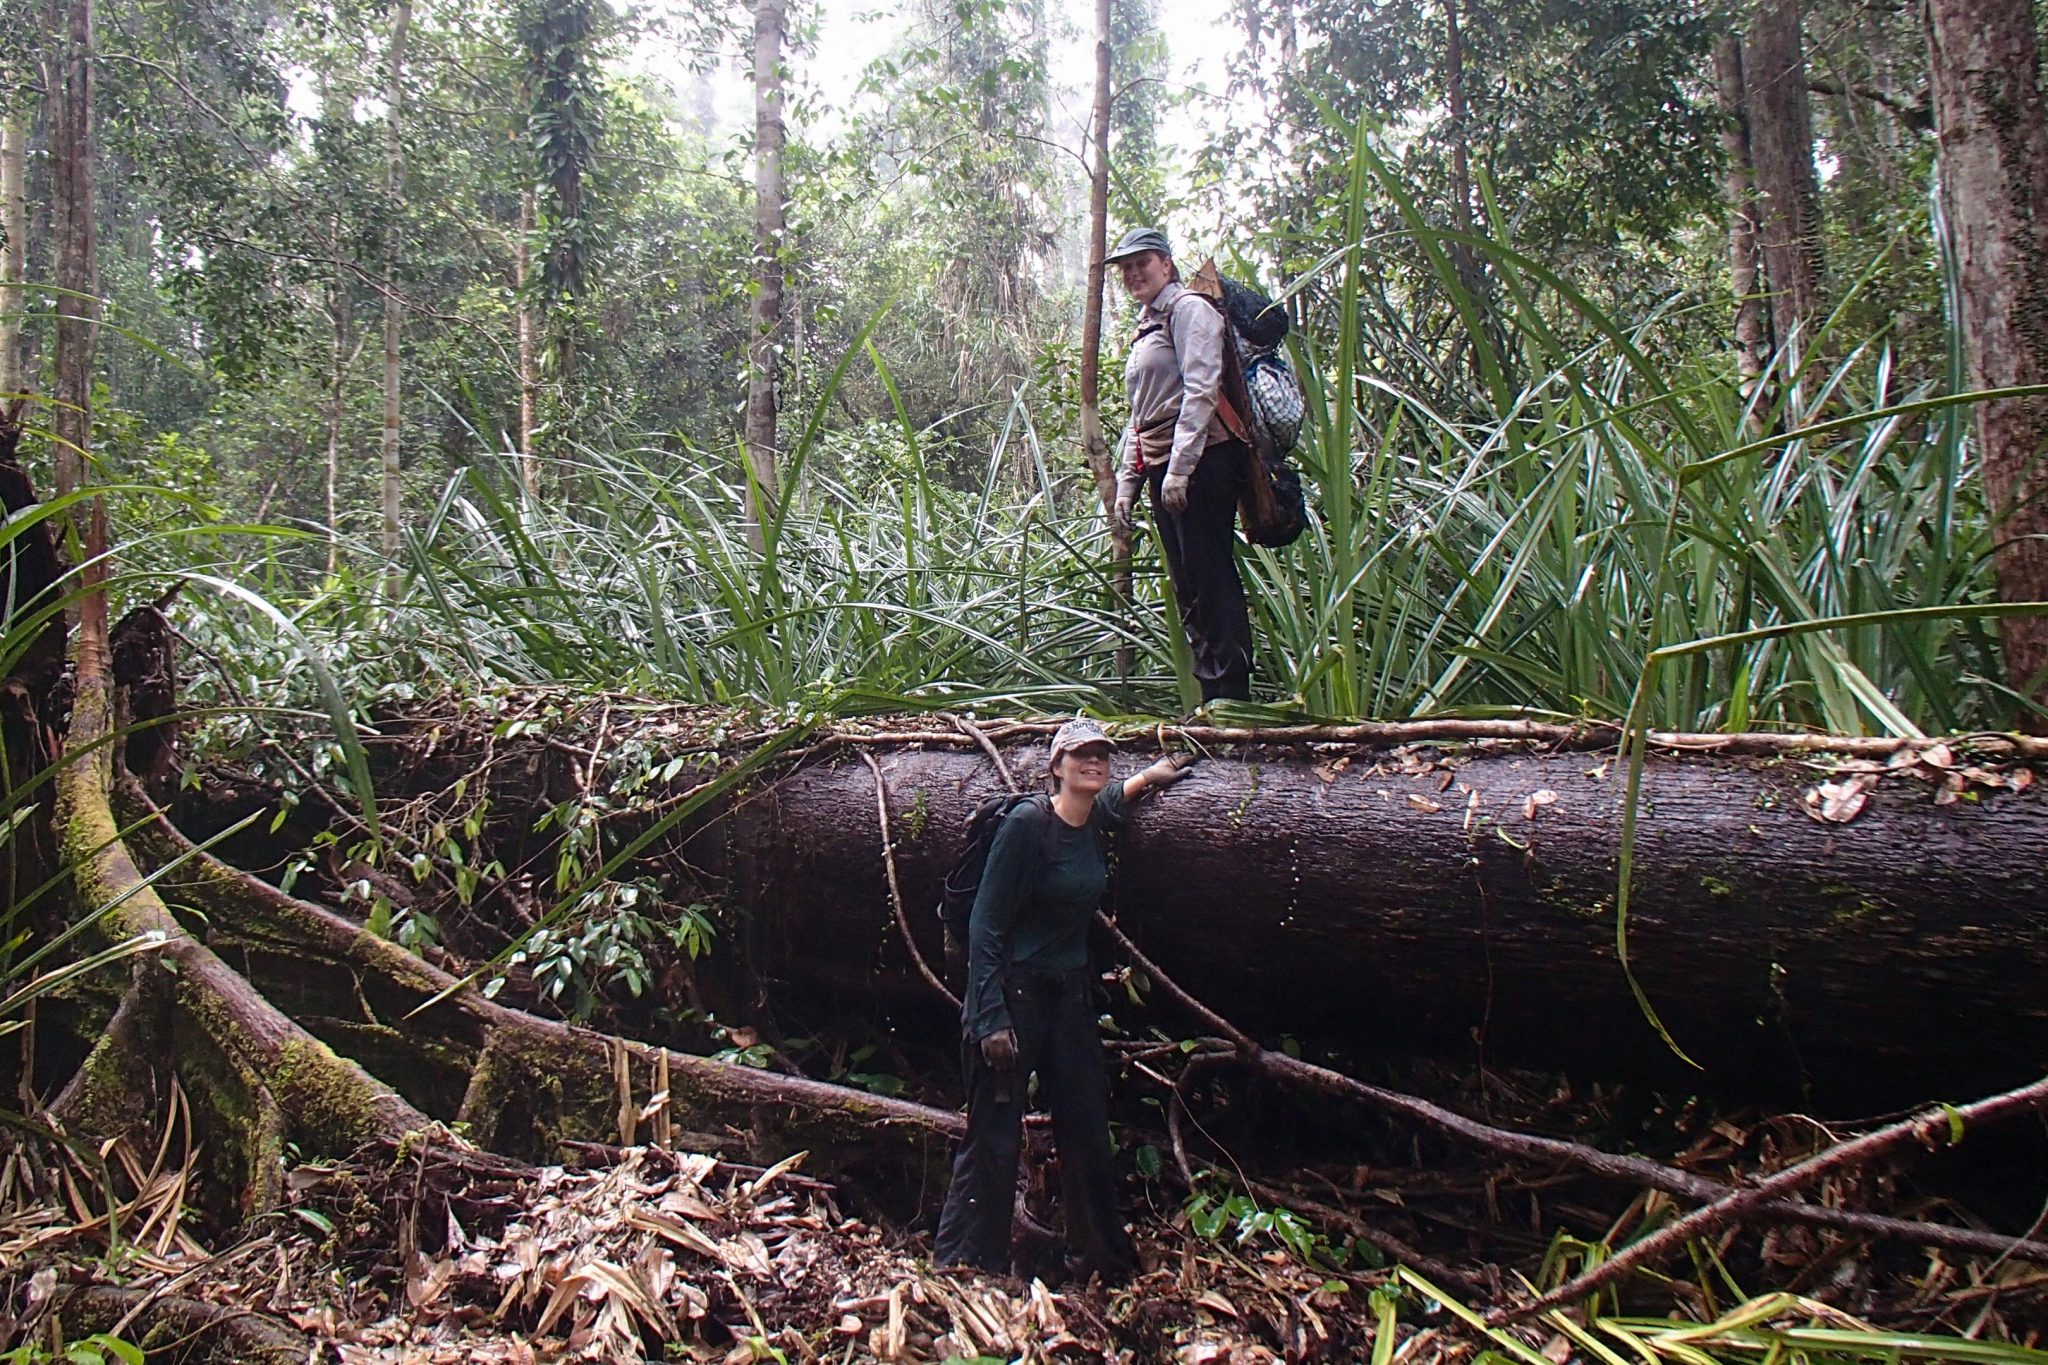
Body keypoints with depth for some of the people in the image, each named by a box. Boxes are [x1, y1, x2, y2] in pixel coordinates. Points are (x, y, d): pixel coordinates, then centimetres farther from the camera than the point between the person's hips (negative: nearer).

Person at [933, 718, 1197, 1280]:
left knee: (1087, 1130, 13)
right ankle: (964, 1269, 6)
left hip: (1070, 993, 7)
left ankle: (1101, 1260, 27)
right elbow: (986, 923, -18)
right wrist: (991, 1016, -22)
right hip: (1014, 991, -7)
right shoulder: (1027, 822, -17)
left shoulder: (1094, 822, 5)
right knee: (994, 1138, -4)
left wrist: (1149, 776, 22)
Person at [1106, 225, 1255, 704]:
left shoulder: (1188, 308, -3)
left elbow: (1201, 390, -15)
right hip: (1163, 469, 9)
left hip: (1199, 464, -9)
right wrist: (1127, 481, 19)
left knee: (1211, 581, -11)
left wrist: (1179, 467, -21)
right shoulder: (1145, 326, 25)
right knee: (1189, 590, 7)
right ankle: (1212, 701, 11)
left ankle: (1232, 698, -9)